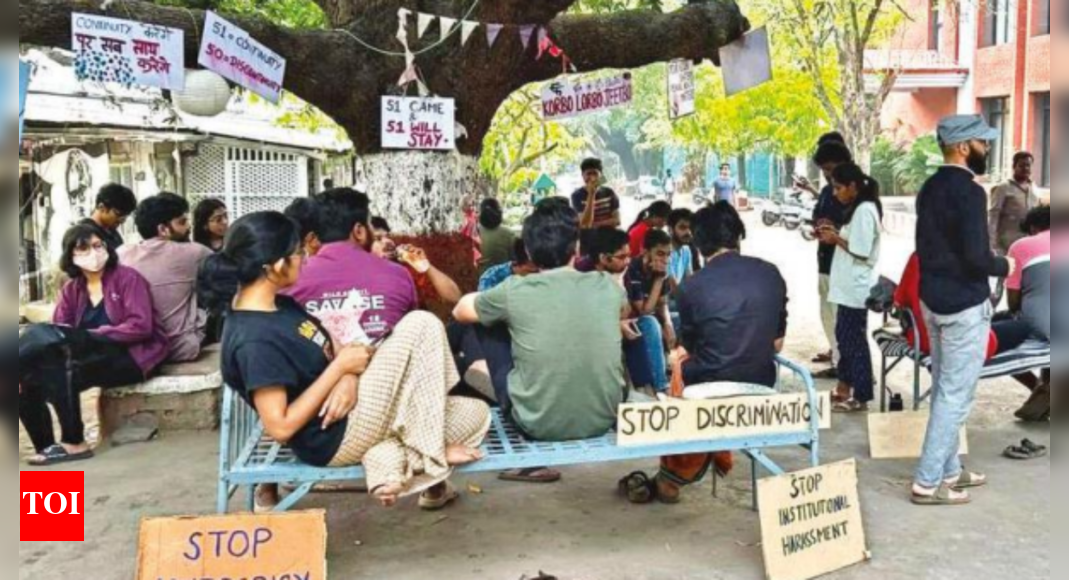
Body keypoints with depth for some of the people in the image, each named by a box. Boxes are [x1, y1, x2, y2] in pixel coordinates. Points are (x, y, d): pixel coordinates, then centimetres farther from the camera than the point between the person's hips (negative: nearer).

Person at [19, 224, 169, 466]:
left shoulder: (127, 278, -1)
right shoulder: (71, 289, 15)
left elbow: (141, 327, -12)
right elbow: (57, 331, 4)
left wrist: (92, 335, -20)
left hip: (132, 357, -5)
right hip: (96, 359, 5)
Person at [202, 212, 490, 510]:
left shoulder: (279, 305, 4)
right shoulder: (254, 340, -25)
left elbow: (327, 349, 12)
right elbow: (280, 428, -25)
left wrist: (349, 376, -13)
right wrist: (340, 367, -20)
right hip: (336, 437, -10)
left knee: (477, 415, 11)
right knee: (421, 325, -14)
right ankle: (430, 450, -6)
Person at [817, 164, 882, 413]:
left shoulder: (865, 210, -17)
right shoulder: (858, 208, 14)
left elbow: (861, 251, -21)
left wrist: (835, 239, -11)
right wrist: (836, 233, 6)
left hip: (857, 287, -10)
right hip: (849, 285, 10)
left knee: (855, 339, -4)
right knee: (845, 335, 17)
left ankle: (861, 397, 4)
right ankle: (845, 388, 28)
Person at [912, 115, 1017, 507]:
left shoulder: (930, 188, 9)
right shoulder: (968, 191, -18)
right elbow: (976, 256, -22)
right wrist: (1005, 266, -6)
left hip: (933, 299, 9)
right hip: (964, 305, -9)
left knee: (944, 390, 16)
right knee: (956, 395, -2)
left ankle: (948, 470, 26)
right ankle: (928, 483, 2)